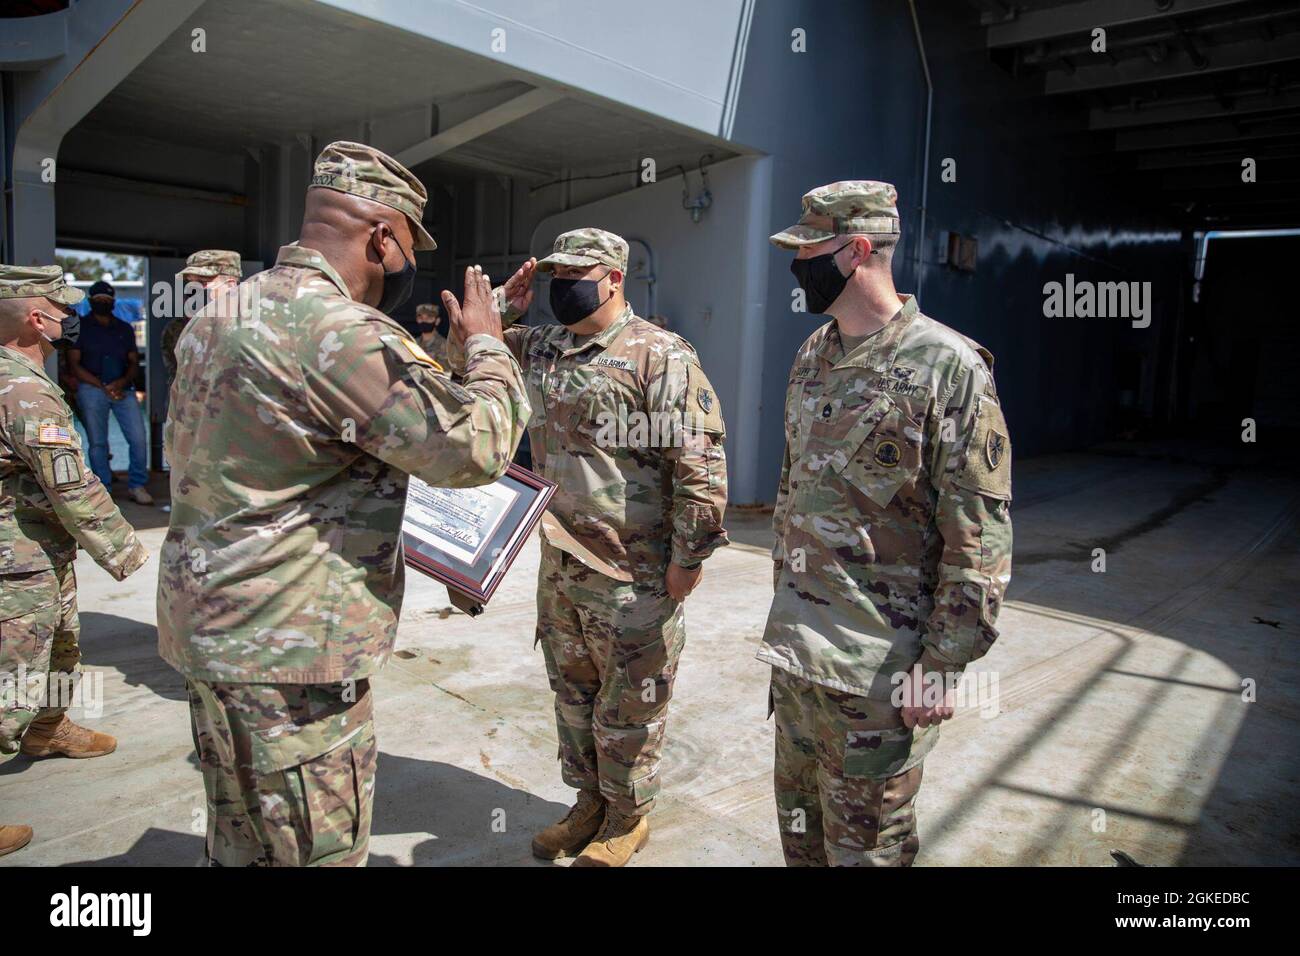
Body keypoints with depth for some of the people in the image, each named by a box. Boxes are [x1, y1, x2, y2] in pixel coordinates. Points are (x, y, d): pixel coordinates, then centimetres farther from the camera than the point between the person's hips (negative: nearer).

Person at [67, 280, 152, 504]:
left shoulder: (125, 329, 17)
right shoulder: (79, 328, 7)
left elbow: (134, 361, 13)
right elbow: (74, 364, 0)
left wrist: (122, 381, -8)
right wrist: (102, 386, -10)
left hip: (123, 389, 2)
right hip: (91, 390, -2)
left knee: (138, 439, -9)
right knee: (98, 443, 0)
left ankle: (137, 486, 1)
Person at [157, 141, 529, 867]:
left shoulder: (219, 315, 10)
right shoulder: (344, 332, -21)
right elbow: (477, 446, -19)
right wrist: (488, 345, -2)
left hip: (214, 630, 10)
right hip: (291, 649, -9)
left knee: (241, 846, 23)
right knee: (314, 851, 6)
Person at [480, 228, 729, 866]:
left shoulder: (660, 355, -14)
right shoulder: (541, 348, 9)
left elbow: (700, 462, -17)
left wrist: (689, 556, -17)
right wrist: (503, 306, 4)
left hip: (633, 575, -7)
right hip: (558, 567, 7)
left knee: (627, 706, 10)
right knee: (572, 693, 21)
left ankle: (628, 819, 32)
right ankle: (589, 802, 41)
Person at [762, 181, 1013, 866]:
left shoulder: (949, 365, -15)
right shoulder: (812, 356, 9)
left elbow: (979, 533, -16)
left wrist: (942, 663, -15)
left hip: (877, 664, -7)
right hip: (794, 645, 7)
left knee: (864, 841, 11)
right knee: (800, 822, 22)